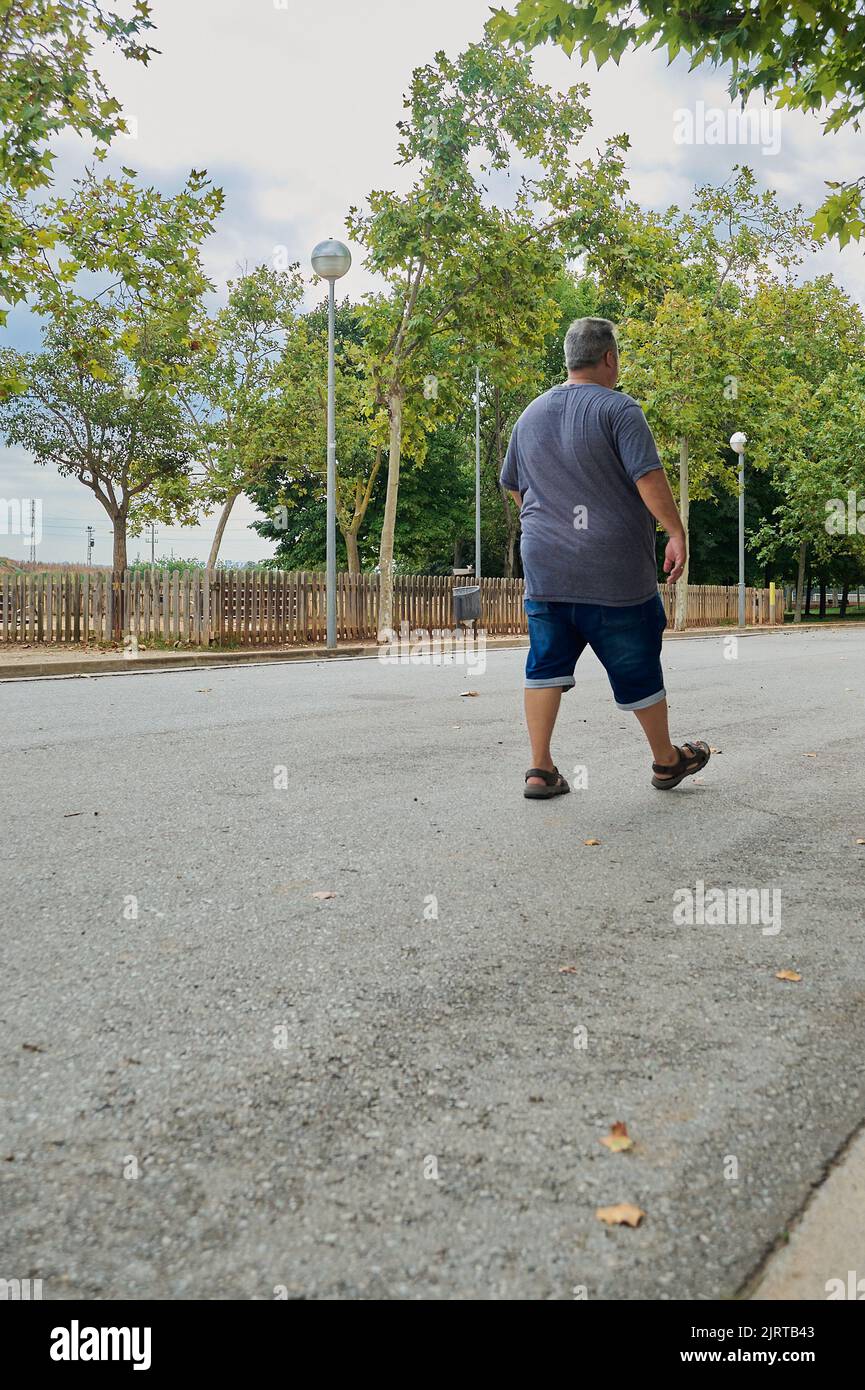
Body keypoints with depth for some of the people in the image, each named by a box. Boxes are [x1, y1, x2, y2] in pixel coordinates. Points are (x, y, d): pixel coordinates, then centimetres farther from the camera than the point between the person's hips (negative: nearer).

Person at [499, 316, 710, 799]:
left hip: (544, 566, 5)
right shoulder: (619, 409, -8)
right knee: (637, 667, 8)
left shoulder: (531, 414, 12)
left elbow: (514, 487, 21)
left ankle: (541, 768, 4)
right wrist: (676, 532, -7)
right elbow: (649, 477, -16)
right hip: (615, 570, -5)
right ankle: (667, 761, 24)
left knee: (547, 665, 8)